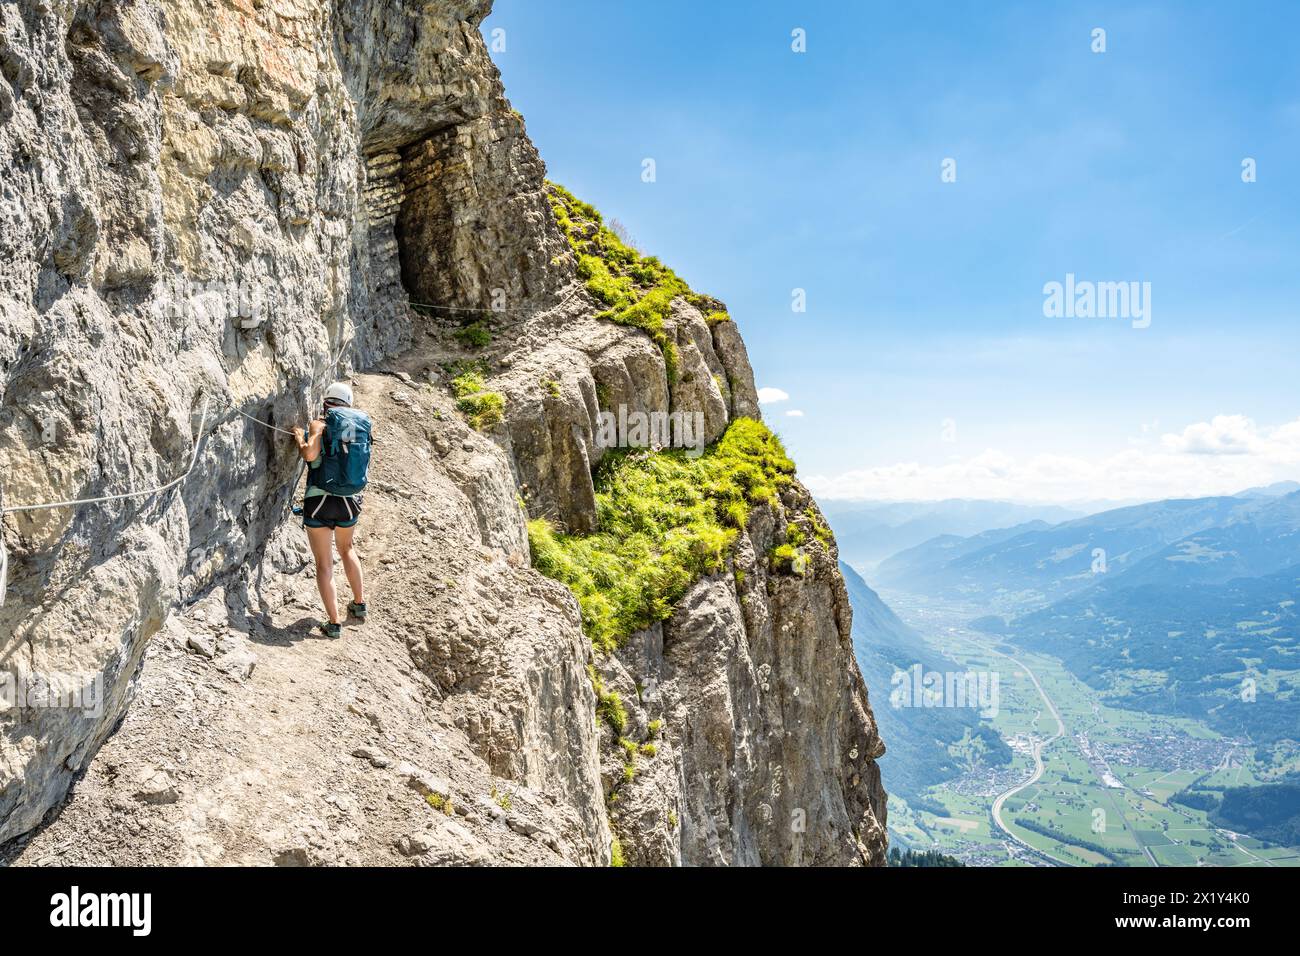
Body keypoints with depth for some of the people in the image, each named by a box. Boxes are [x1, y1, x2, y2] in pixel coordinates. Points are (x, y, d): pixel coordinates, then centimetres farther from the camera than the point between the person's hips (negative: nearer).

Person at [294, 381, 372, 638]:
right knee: (347, 549, 30)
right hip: (350, 503, 4)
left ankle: (334, 623, 2)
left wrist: (300, 439, 0)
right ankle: (359, 604, 34)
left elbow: (310, 454, -20)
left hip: (320, 501, -4)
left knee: (324, 563, 5)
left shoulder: (320, 424, -4)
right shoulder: (362, 428, 8)